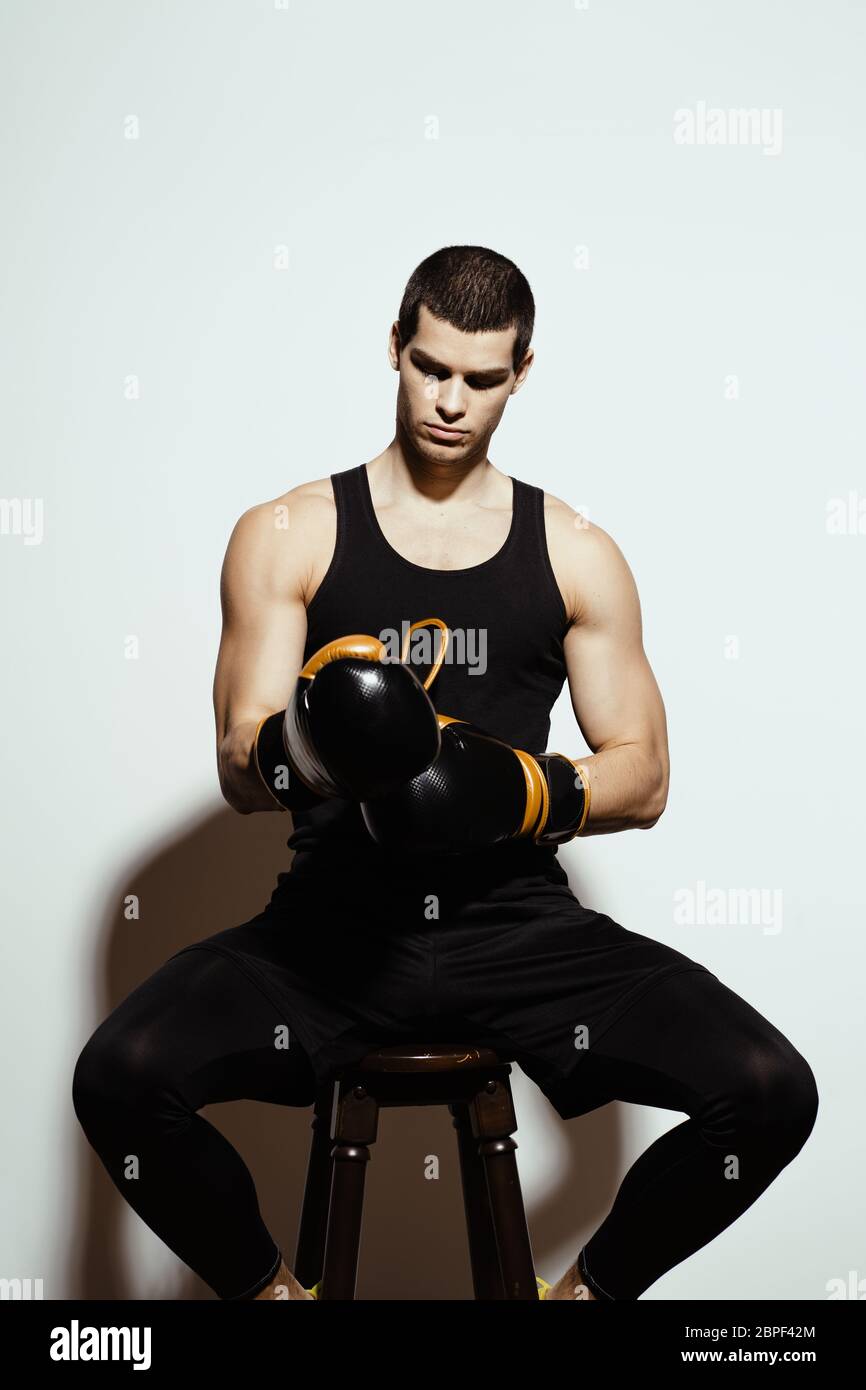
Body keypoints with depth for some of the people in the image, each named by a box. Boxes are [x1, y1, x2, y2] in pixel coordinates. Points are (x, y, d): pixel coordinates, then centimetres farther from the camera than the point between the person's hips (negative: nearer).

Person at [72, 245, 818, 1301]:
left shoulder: (576, 555, 9)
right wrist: (304, 751, -24)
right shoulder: (287, 536, 5)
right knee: (120, 1077, -27)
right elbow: (240, 773, 0)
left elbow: (642, 781, 7)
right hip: (334, 922, -1)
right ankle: (268, 1286, 7)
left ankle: (590, 1287, 12)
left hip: (517, 925, 1)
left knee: (772, 1091, -19)